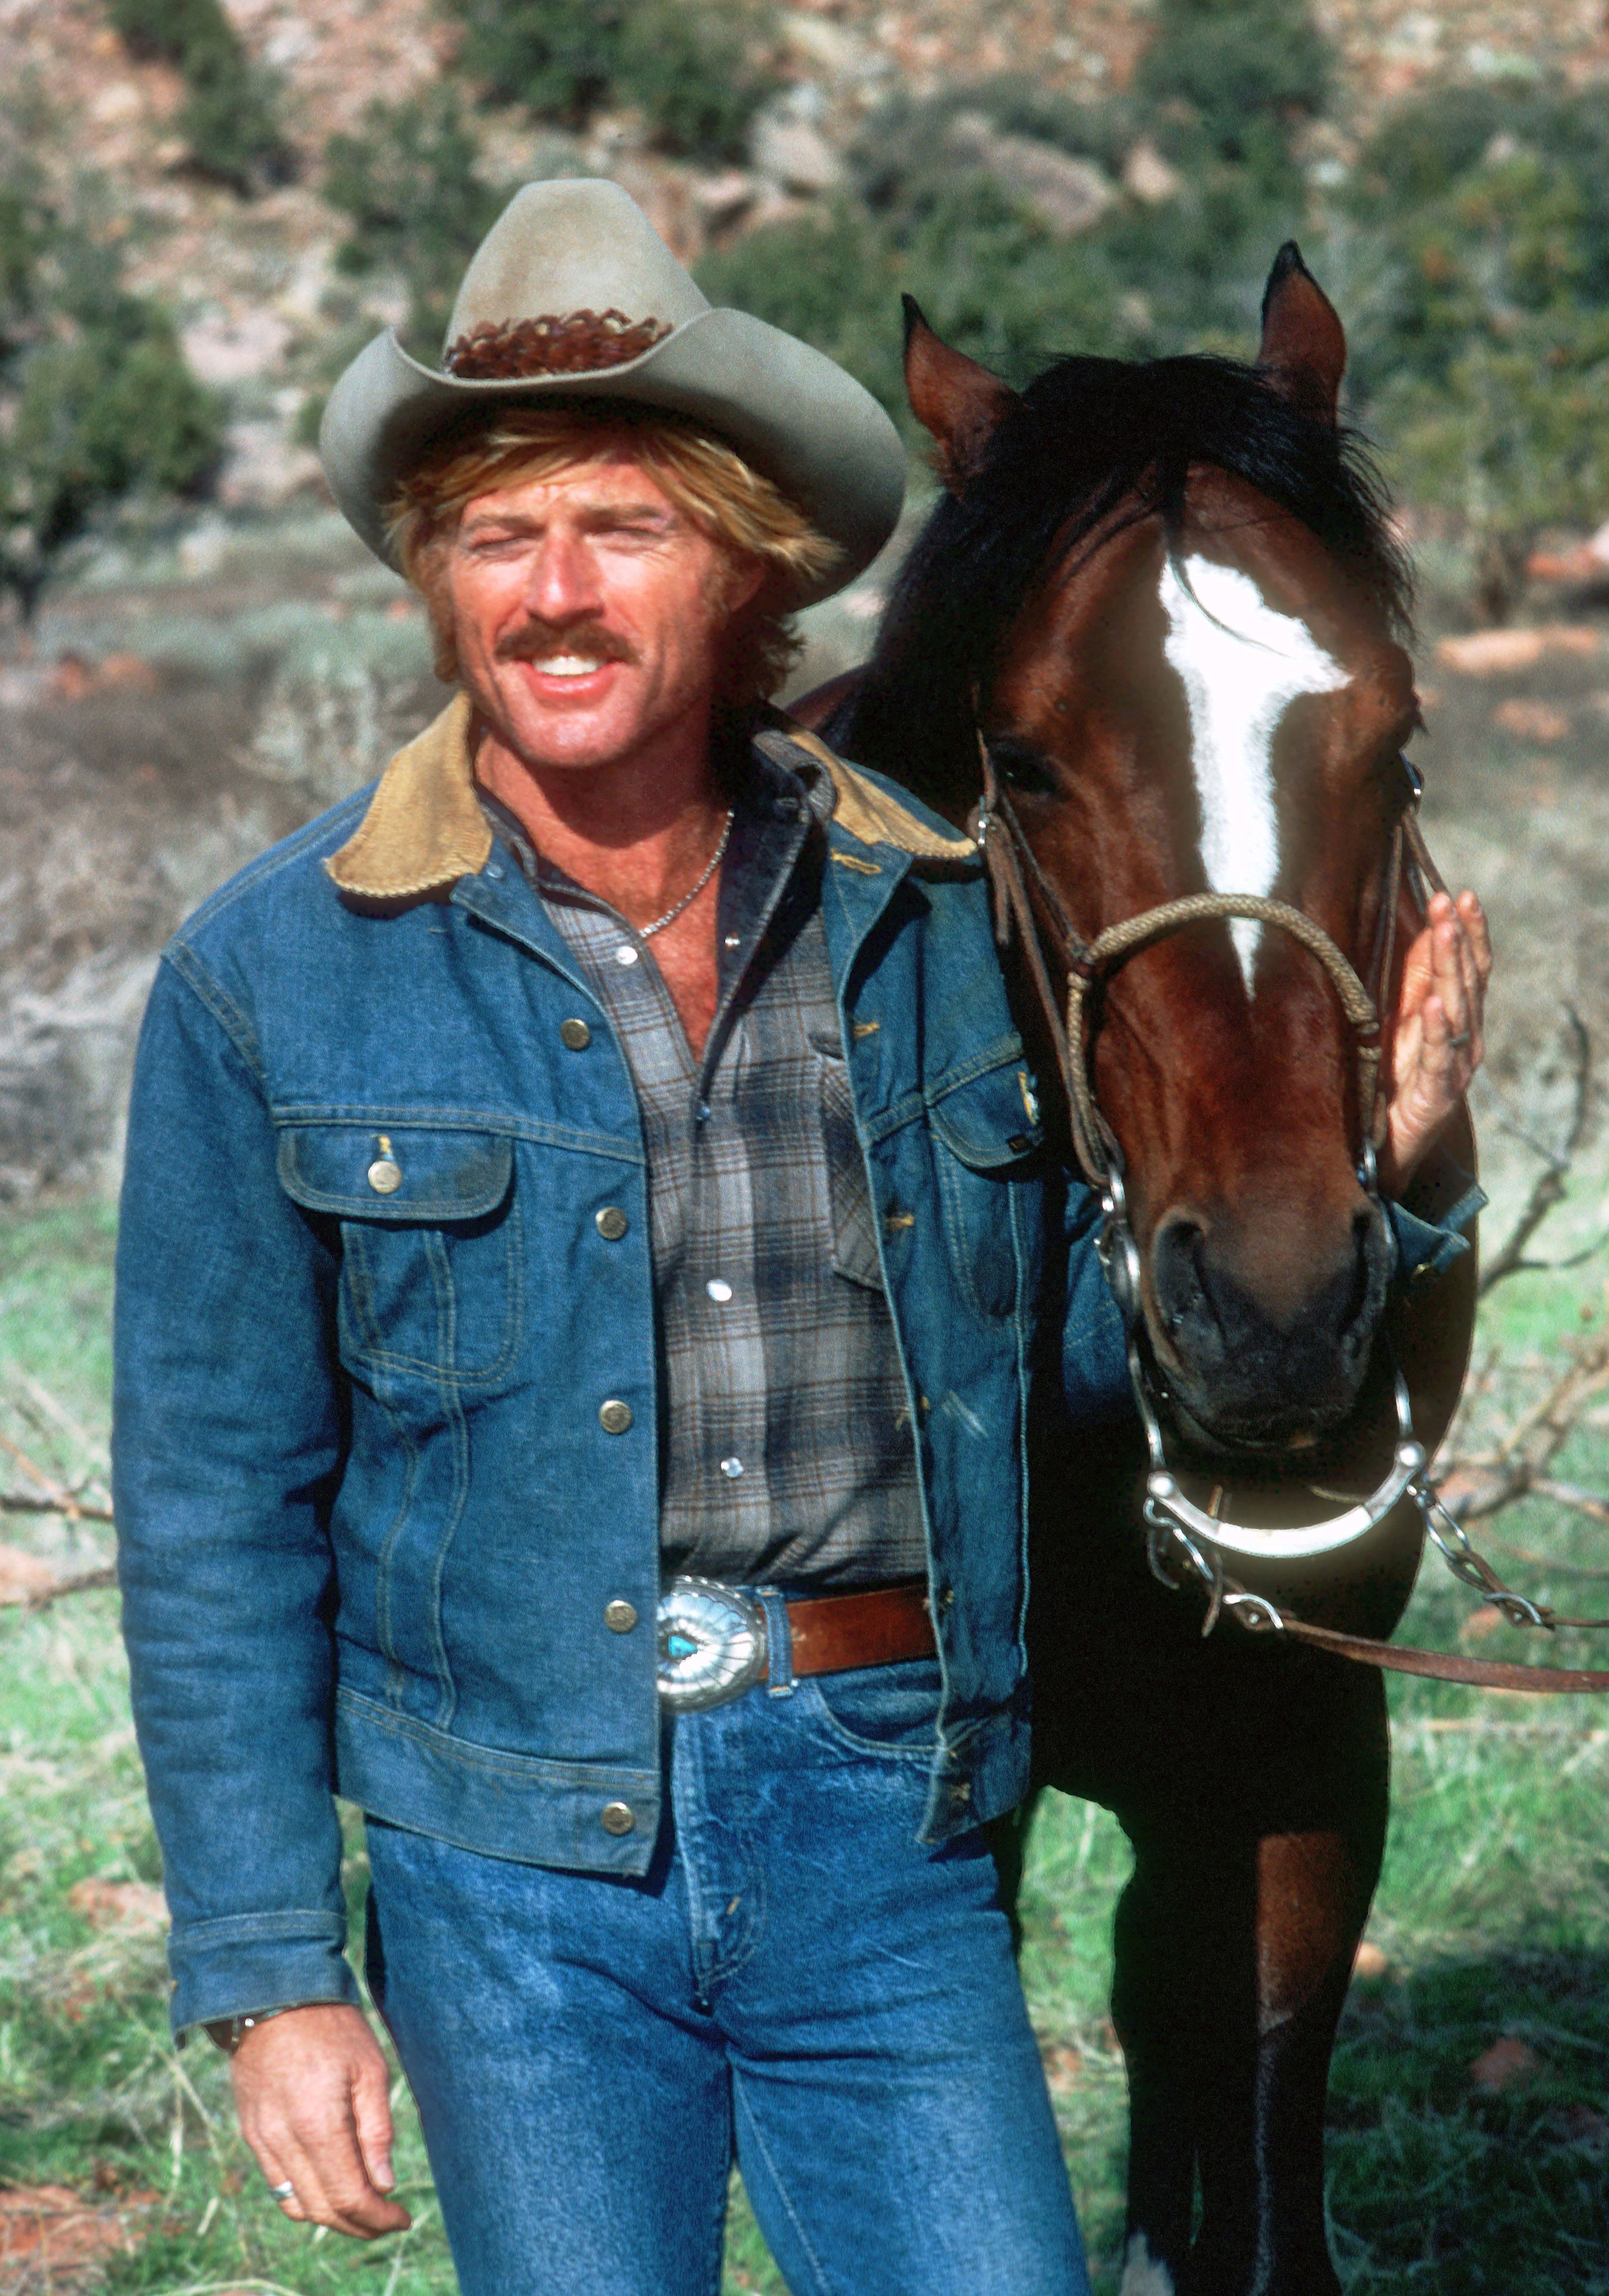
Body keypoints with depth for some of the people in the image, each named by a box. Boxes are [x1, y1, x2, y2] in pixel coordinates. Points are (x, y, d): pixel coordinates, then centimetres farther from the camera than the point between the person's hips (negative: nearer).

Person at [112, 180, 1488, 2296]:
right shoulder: (276, 980, -4)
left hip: (896, 1846, 2)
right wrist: (270, 1976, -4)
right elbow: (215, 1518, -1)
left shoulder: (944, 914, 2)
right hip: (525, 1879, -1)